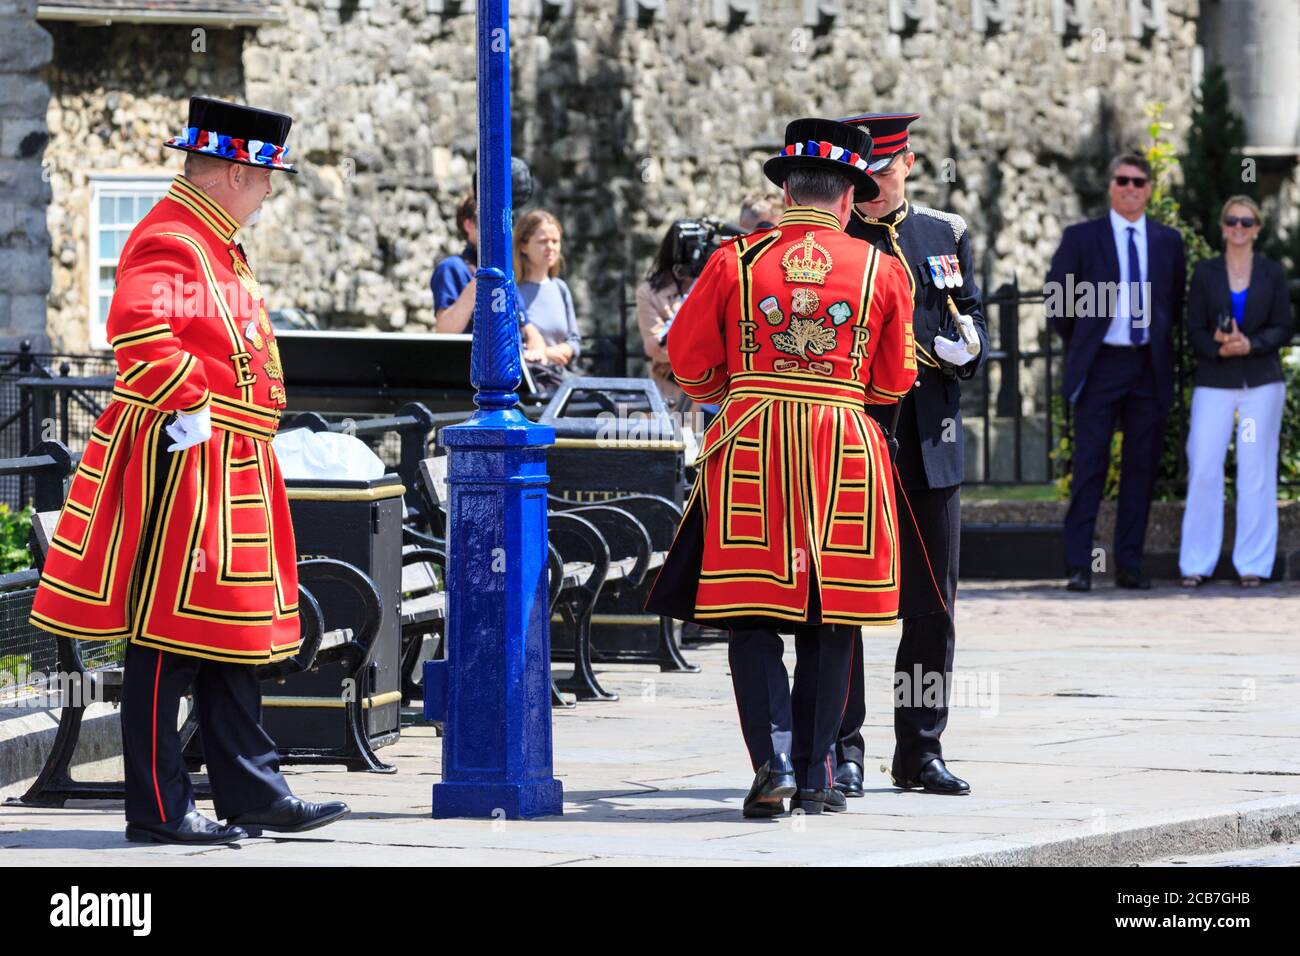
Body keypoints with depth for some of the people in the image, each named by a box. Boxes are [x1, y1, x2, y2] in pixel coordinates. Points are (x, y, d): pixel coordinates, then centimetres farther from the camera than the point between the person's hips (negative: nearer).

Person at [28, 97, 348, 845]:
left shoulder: (216, 244, 18)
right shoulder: (169, 242, -15)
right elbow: (139, 332, -31)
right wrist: (189, 409, -25)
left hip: (230, 473, 10)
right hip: (185, 469, -10)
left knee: (229, 639, 12)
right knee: (170, 639, -5)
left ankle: (255, 793, 17)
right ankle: (159, 808, -1)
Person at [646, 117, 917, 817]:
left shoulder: (736, 260, 1)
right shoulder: (880, 268, 2)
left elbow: (690, 365, 7)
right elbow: (894, 383, 10)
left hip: (751, 445, -1)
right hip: (847, 450, 1)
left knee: (753, 615, 2)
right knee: (828, 620, 9)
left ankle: (773, 761, -13)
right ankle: (814, 775, 10)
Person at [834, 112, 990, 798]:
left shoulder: (946, 236, 12)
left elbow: (974, 325, 12)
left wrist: (965, 349, -10)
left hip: (929, 445, 3)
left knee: (932, 606, 5)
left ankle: (920, 752, 13)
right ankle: (842, 750, 1)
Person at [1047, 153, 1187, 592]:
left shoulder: (1168, 241, 10)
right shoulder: (1081, 238, 2)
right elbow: (1056, 298, 7)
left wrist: (1161, 340, 12)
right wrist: (1078, 345, 7)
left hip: (1150, 369, 3)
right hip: (1100, 367, -3)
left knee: (1141, 468, 4)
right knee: (1090, 467, -5)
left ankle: (1129, 564, 9)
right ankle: (1078, 567, -5)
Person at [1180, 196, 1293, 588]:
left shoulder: (1272, 273, 7)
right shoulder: (1205, 273, 7)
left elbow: (1283, 329, 2)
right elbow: (1194, 330, 3)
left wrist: (1250, 345, -15)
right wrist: (1218, 348, -16)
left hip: (1260, 382, 0)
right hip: (1214, 383, 0)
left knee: (1256, 473, -1)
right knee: (1203, 470, -6)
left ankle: (1253, 564, 4)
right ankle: (1196, 565, 0)